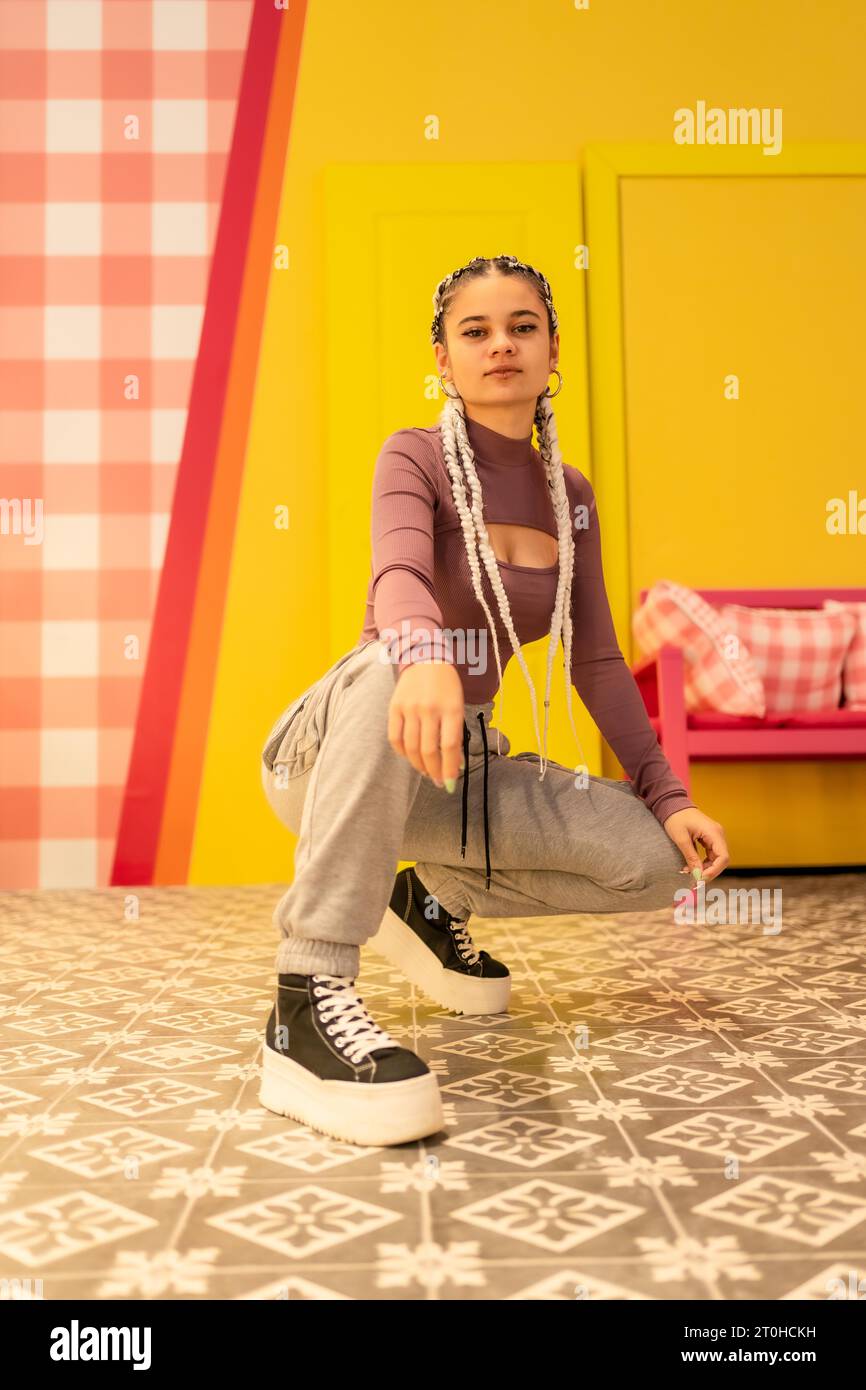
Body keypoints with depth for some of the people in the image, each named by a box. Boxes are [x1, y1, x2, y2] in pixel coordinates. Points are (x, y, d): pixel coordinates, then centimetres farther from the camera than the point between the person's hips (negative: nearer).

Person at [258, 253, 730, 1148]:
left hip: (460, 764, 5)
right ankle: (310, 998, -38)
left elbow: (596, 662, 8)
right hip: (332, 756, -5)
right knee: (392, 664, -39)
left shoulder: (569, 497, 8)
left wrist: (666, 794, -2)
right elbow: (399, 572, -30)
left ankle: (436, 901, 11)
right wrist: (425, 656, -53)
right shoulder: (415, 457, -7)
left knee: (654, 859, -13)